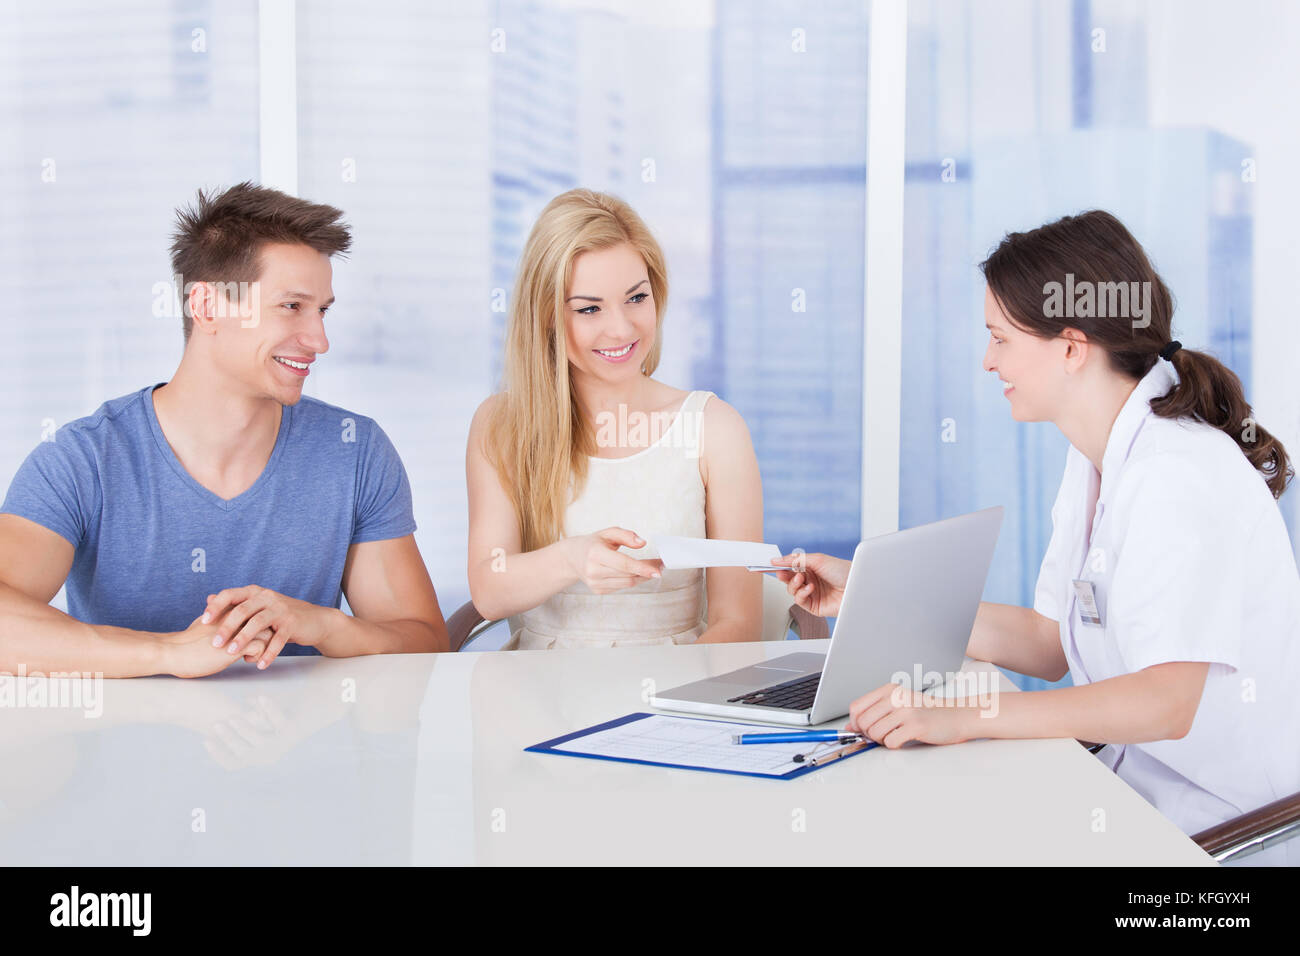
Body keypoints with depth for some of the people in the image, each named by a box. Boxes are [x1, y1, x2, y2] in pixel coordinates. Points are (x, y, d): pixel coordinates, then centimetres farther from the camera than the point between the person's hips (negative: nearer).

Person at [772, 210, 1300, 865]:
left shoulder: (1180, 474, -22)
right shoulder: (1095, 462, 8)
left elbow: (1166, 701, -31)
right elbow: (1050, 644, 10)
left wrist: (967, 715, -37)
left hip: (1231, 827, -8)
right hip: (1133, 769, 8)